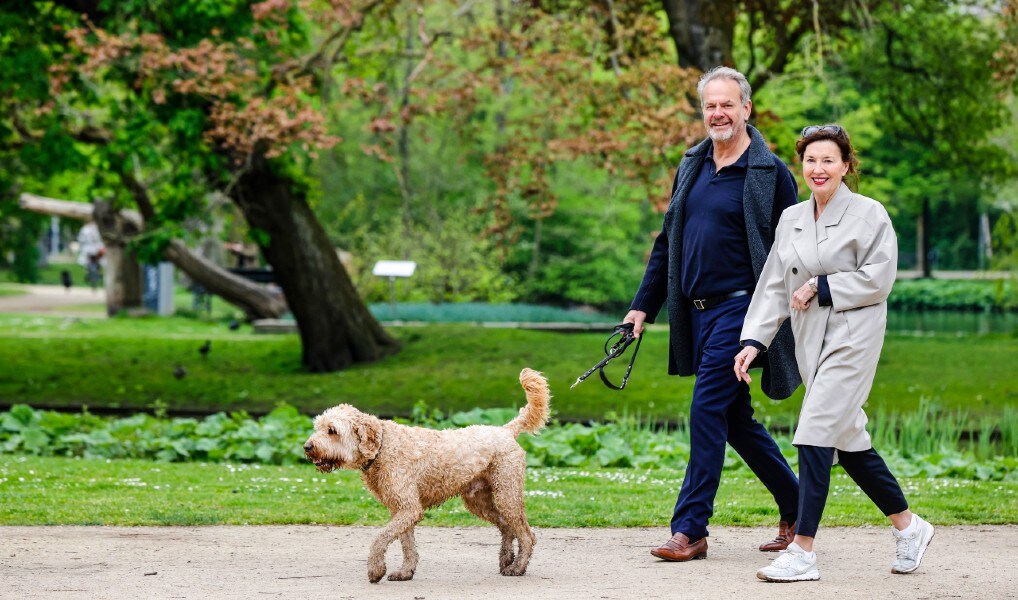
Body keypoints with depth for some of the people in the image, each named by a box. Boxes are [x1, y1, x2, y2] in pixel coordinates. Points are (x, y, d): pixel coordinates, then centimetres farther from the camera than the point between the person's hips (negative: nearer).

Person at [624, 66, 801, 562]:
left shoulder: (770, 173, -7)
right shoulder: (692, 166, 13)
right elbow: (668, 240, 17)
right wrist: (643, 304, 14)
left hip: (740, 307, -7)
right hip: (698, 311, 7)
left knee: (708, 410, -11)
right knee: (735, 419, 11)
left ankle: (690, 529, -6)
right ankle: (795, 505, 26)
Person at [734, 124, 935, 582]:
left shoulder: (869, 214, -5)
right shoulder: (791, 219, 12)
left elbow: (878, 278, -11)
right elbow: (774, 286, 10)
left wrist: (820, 289, -12)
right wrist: (753, 341, 1)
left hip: (853, 337, -7)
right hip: (811, 341, 7)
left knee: (815, 433, -16)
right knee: (848, 441, 11)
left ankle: (802, 551, -15)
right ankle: (908, 526, 28)